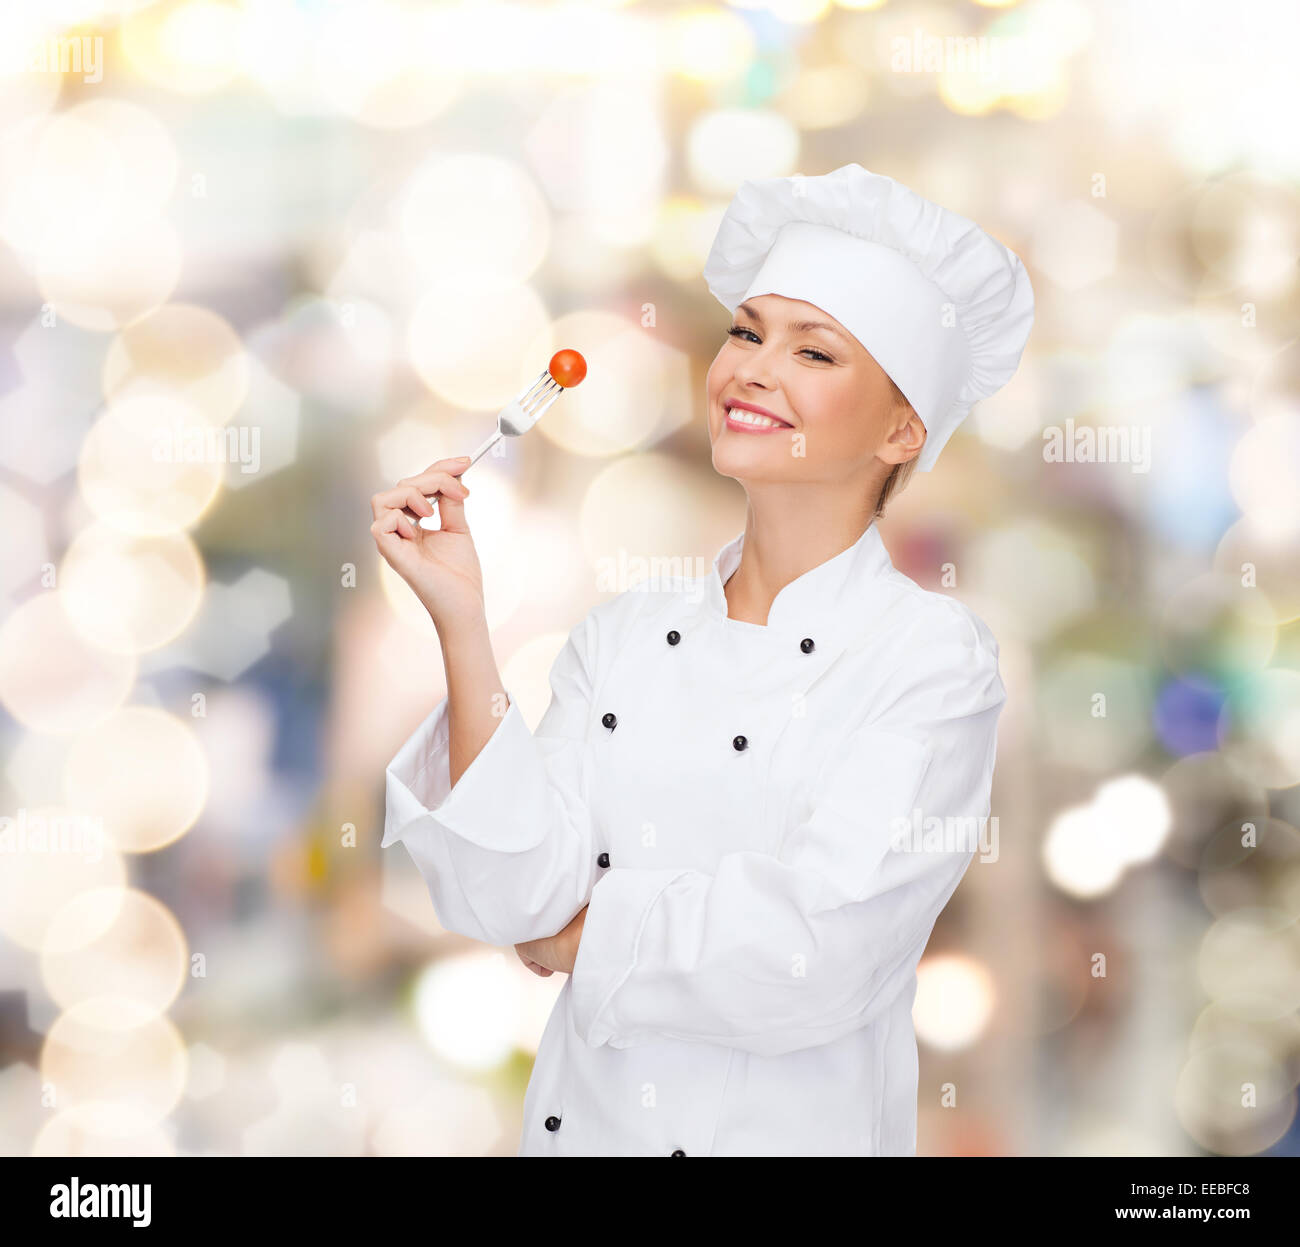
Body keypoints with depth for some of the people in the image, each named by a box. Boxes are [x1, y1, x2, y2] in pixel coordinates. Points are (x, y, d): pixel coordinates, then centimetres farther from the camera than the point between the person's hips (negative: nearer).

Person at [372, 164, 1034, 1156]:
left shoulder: (933, 655, -11)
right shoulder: (622, 635, 1)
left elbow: (811, 959, -21)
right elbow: (508, 897, -10)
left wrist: (590, 935, -8)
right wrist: (461, 620, -14)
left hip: (791, 1130, -4)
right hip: (582, 1118, 4)